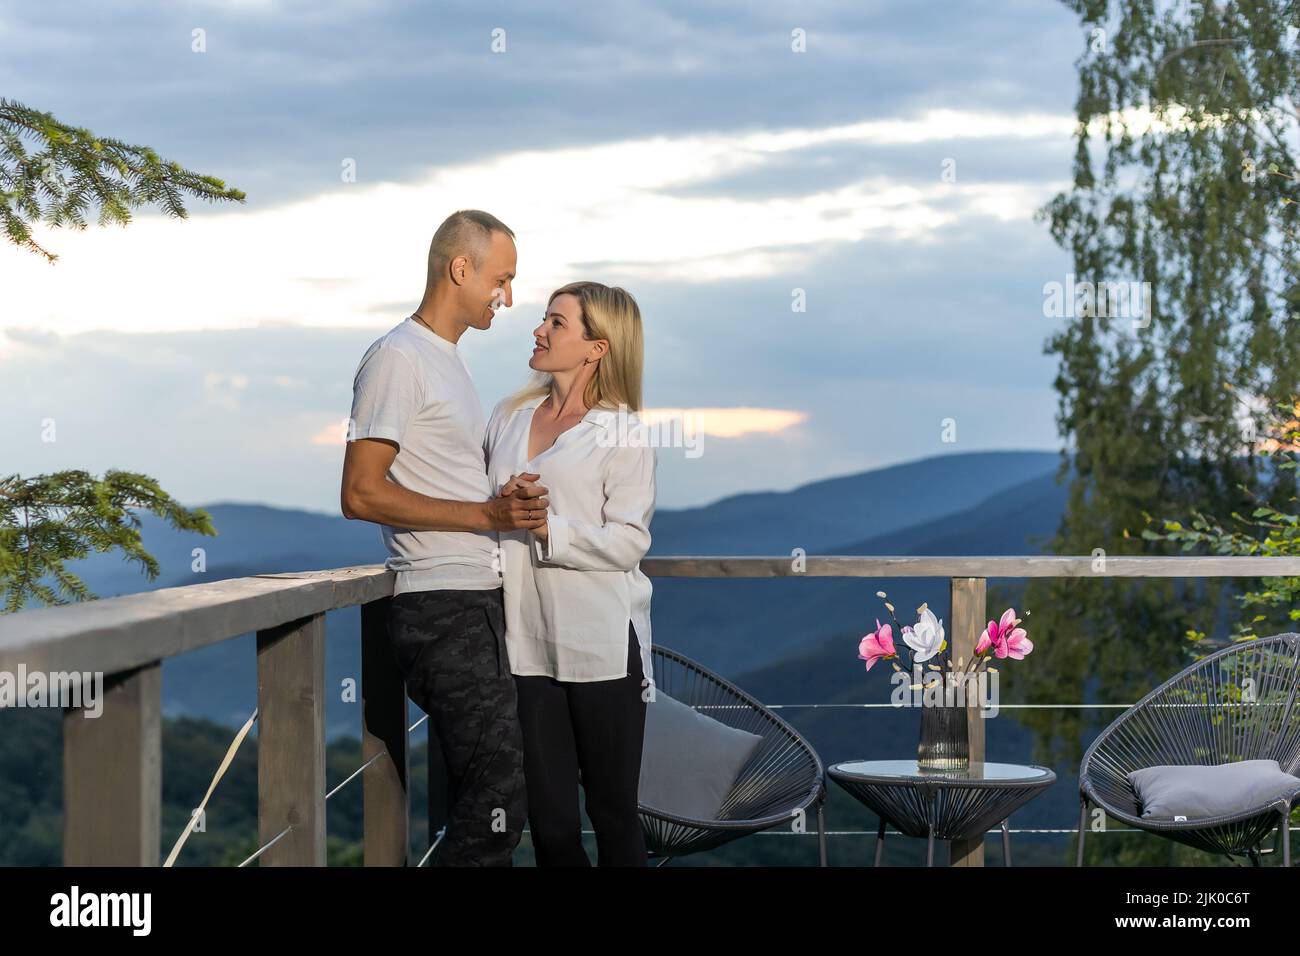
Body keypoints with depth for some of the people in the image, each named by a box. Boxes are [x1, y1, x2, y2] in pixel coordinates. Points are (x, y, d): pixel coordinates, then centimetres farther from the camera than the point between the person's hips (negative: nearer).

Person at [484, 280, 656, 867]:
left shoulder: (622, 433, -3)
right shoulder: (508, 418, 11)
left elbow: (627, 542, -12)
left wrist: (548, 528, -20)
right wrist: (500, 508, -4)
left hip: (600, 645, -4)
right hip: (527, 643, 4)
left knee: (613, 815, 6)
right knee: (549, 822, 7)